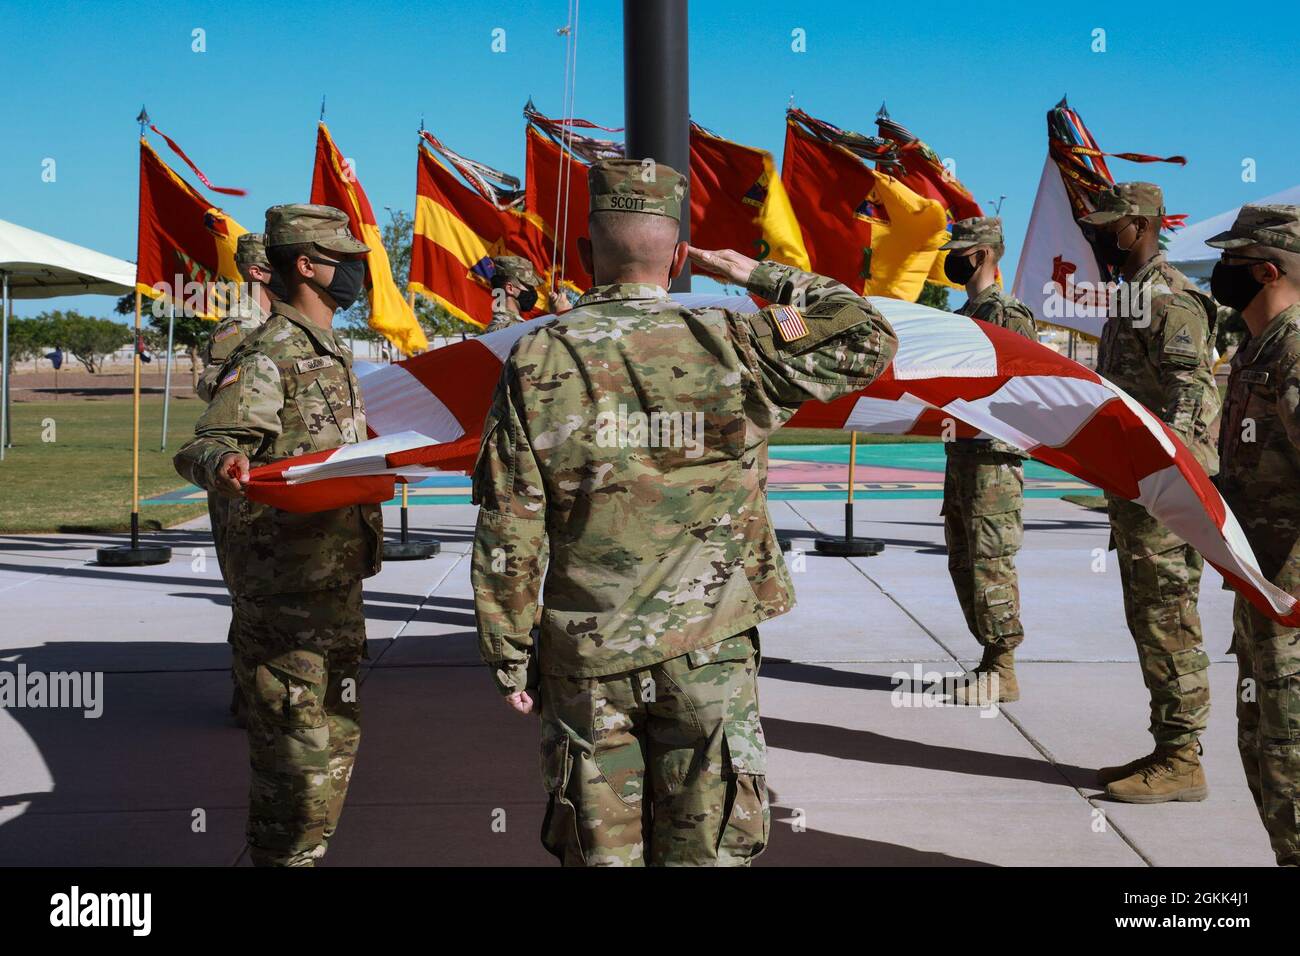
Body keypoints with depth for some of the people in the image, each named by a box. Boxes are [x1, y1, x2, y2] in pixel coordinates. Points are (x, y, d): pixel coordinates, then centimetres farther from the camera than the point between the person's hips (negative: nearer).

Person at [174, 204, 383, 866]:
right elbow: (202, 445, -25)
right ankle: (284, 855, 7)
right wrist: (221, 465, -45)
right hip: (286, 585, -10)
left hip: (334, 576, 10)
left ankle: (305, 849, 32)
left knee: (337, 732, 19)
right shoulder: (269, 355, -15)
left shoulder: (331, 352, 15)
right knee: (296, 740, -5)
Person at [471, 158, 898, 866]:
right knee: (706, 852, 12)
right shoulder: (731, 347, -7)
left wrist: (509, 658, 4)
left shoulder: (537, 362, -6)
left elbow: (507, 534, -6)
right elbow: (869, 341, 4)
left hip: (585, 661, 1)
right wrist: (763, 277, 11)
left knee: (601, 851, 14)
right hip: (708, 656, 0)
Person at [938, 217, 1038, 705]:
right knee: (964, 565, 13)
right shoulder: (963, 315, 19)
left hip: (992, 461, -10)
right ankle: (991, 661, 21)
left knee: (990, 565, -7)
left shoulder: (1008, 314, -11)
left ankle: (1002, 672, 0)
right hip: (959, 457, 10)